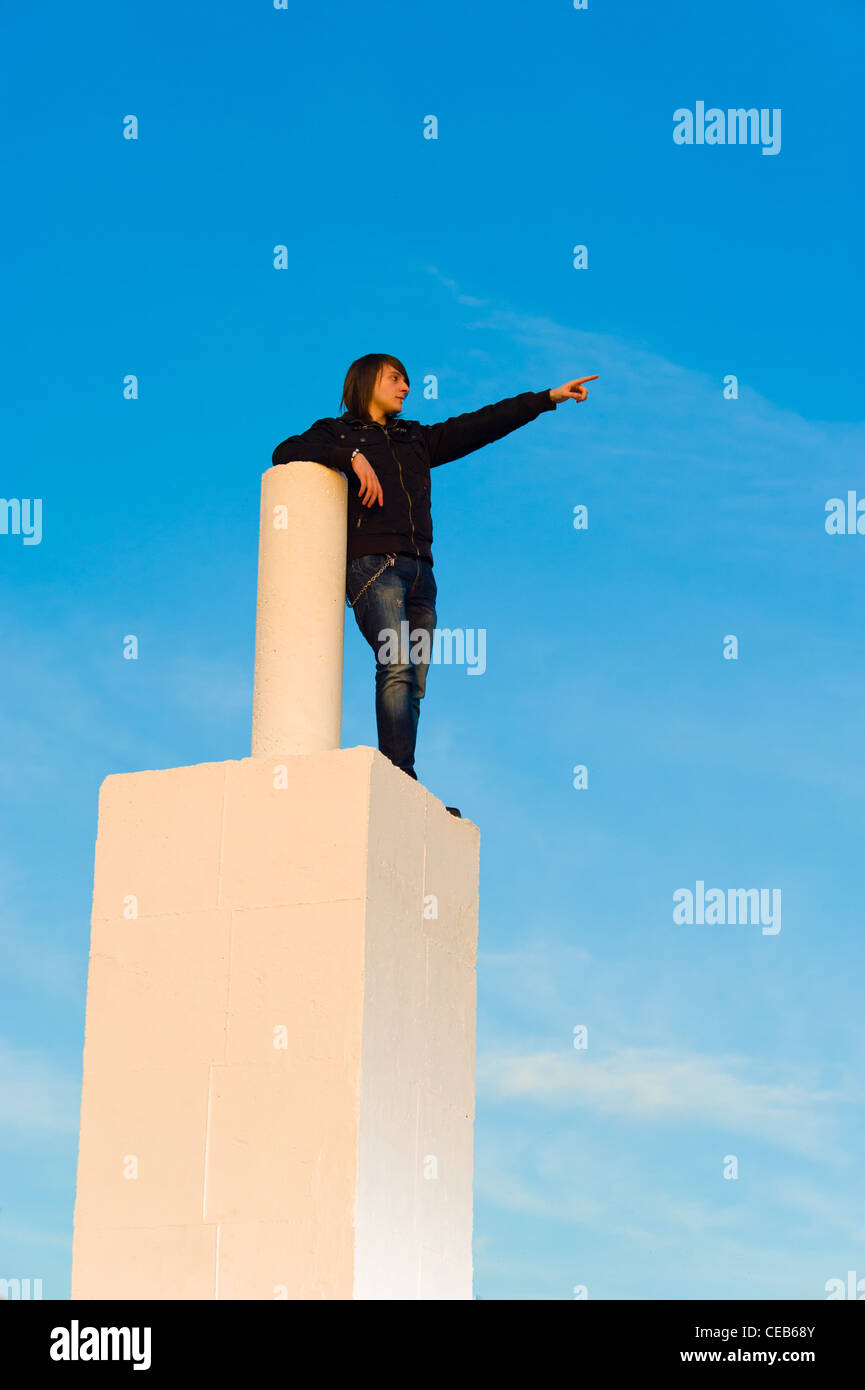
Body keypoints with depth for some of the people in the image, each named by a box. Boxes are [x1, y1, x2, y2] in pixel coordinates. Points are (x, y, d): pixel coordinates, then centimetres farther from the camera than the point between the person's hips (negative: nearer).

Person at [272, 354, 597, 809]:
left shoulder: (416, 439, 29)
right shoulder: (338, 433, 15)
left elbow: (480, 425, 25)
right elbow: (286, 452, -2)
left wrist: (549, 397, 21)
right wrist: (352, 456, -13)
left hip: (418, 570, 5)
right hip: (372, 563, -5)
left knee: (414, 684, -5)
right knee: (397, 667, -23)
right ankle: (401, 780, -32)